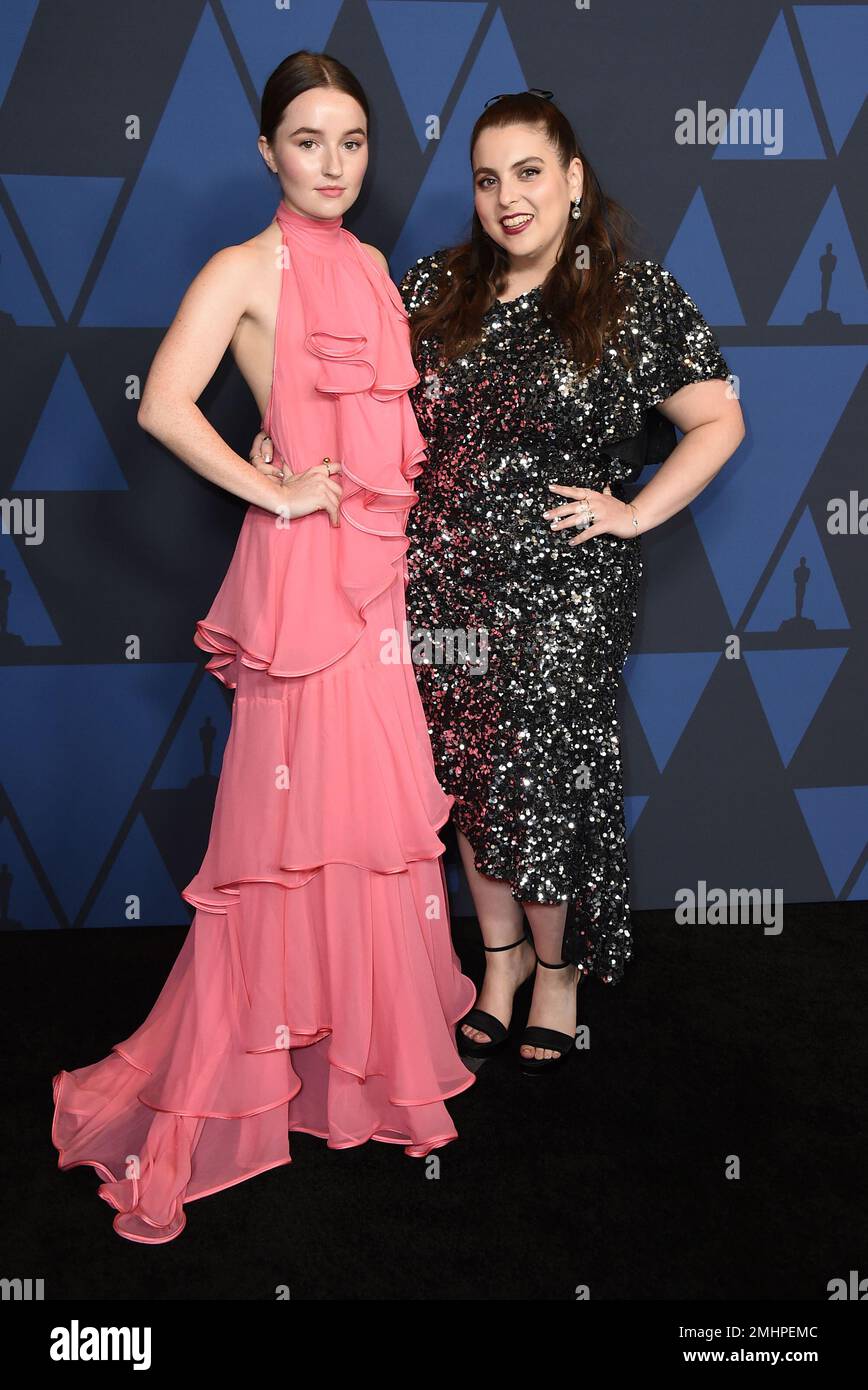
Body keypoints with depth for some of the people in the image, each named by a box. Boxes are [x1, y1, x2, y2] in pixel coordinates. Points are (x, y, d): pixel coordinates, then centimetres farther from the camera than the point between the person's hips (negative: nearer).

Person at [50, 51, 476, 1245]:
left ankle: (373, 1028, 30)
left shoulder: (369, 265, 17)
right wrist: (276, 493, -15)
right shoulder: (248, 269, -5)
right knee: (305, 805, -4)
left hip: (379, 559, 7)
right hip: (305, 564, -7)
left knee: (379, 796, 12)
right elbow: (164, 405, -18)